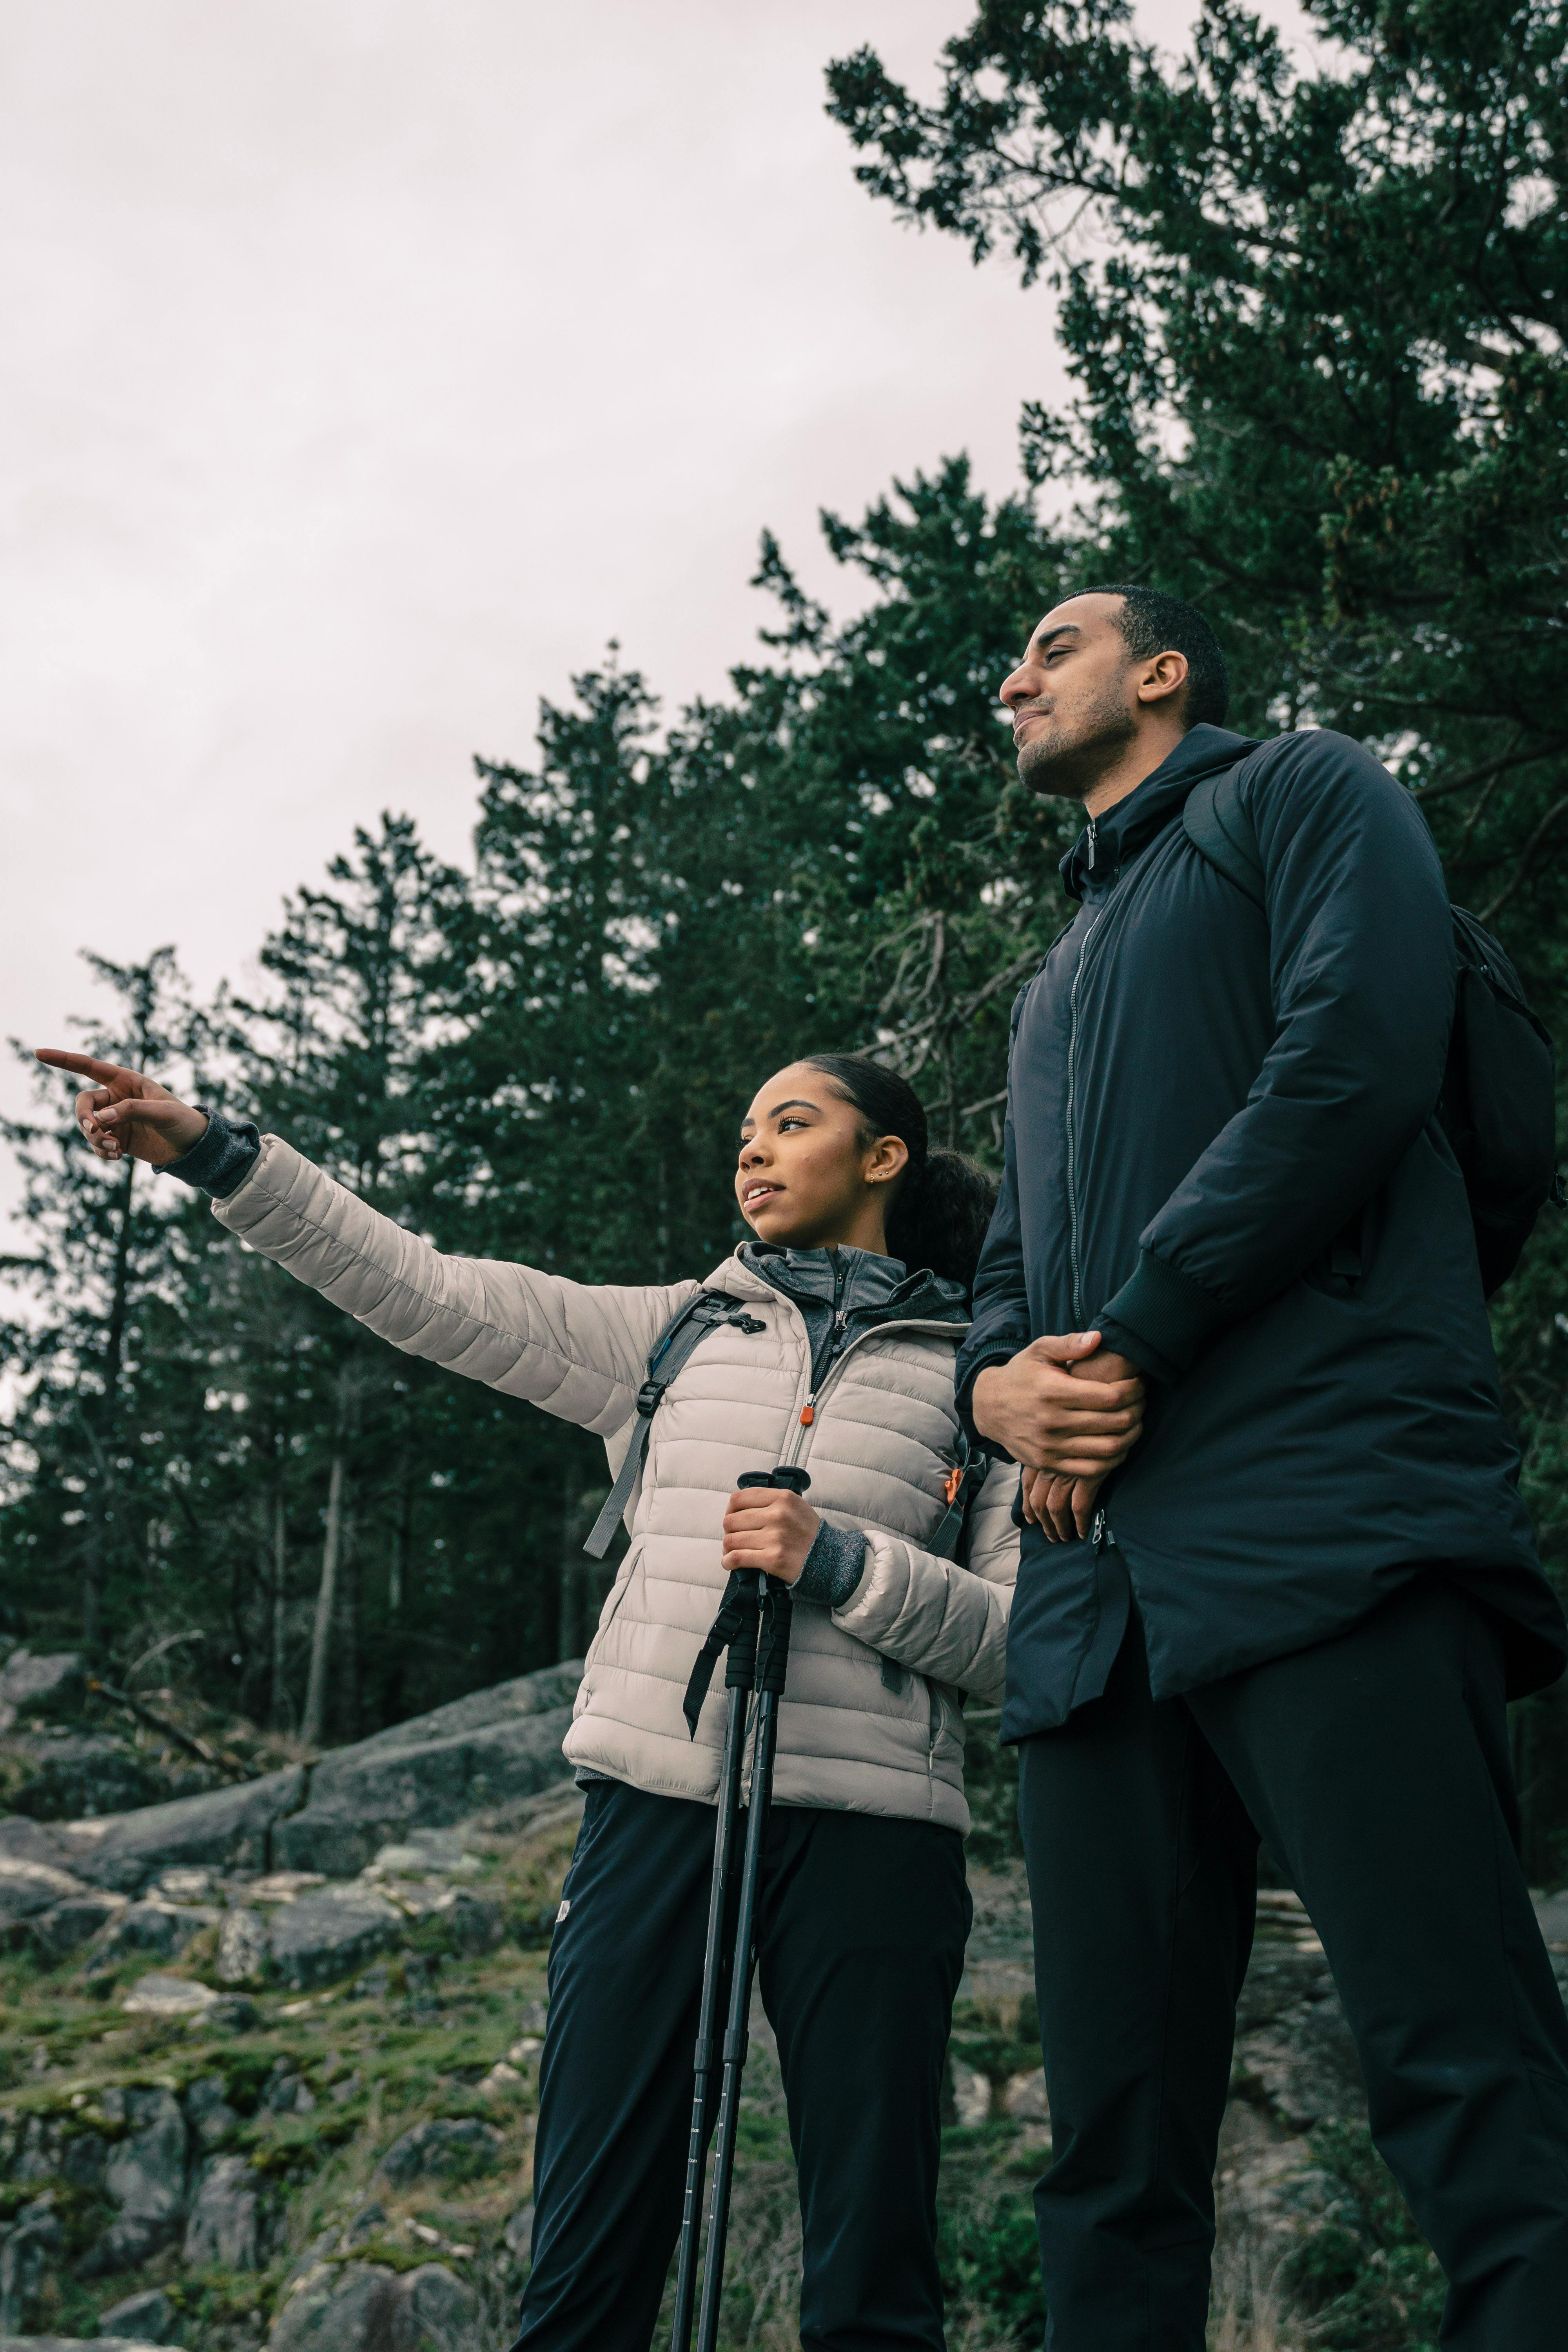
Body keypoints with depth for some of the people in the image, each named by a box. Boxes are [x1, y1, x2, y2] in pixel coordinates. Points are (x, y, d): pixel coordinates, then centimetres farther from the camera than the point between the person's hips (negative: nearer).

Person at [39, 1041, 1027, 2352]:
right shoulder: (678, 1332, 17)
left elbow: (1030, 1641, 2)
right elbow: (432, 1297, 11)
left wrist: (842, 1563, -13)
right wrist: (218, 1157, 5)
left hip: (871, 1831, -2)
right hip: (657, 1802, 2)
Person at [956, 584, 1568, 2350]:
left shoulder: (1302, 794, 12)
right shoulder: (1055, 987, 34)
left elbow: (1355, 1059, -7)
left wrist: (1131, 1350, -8)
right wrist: (997, 1379, 5)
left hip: (1322, 1521, -7)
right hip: (1099, 1575, 8)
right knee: (1113, 2130, 5)